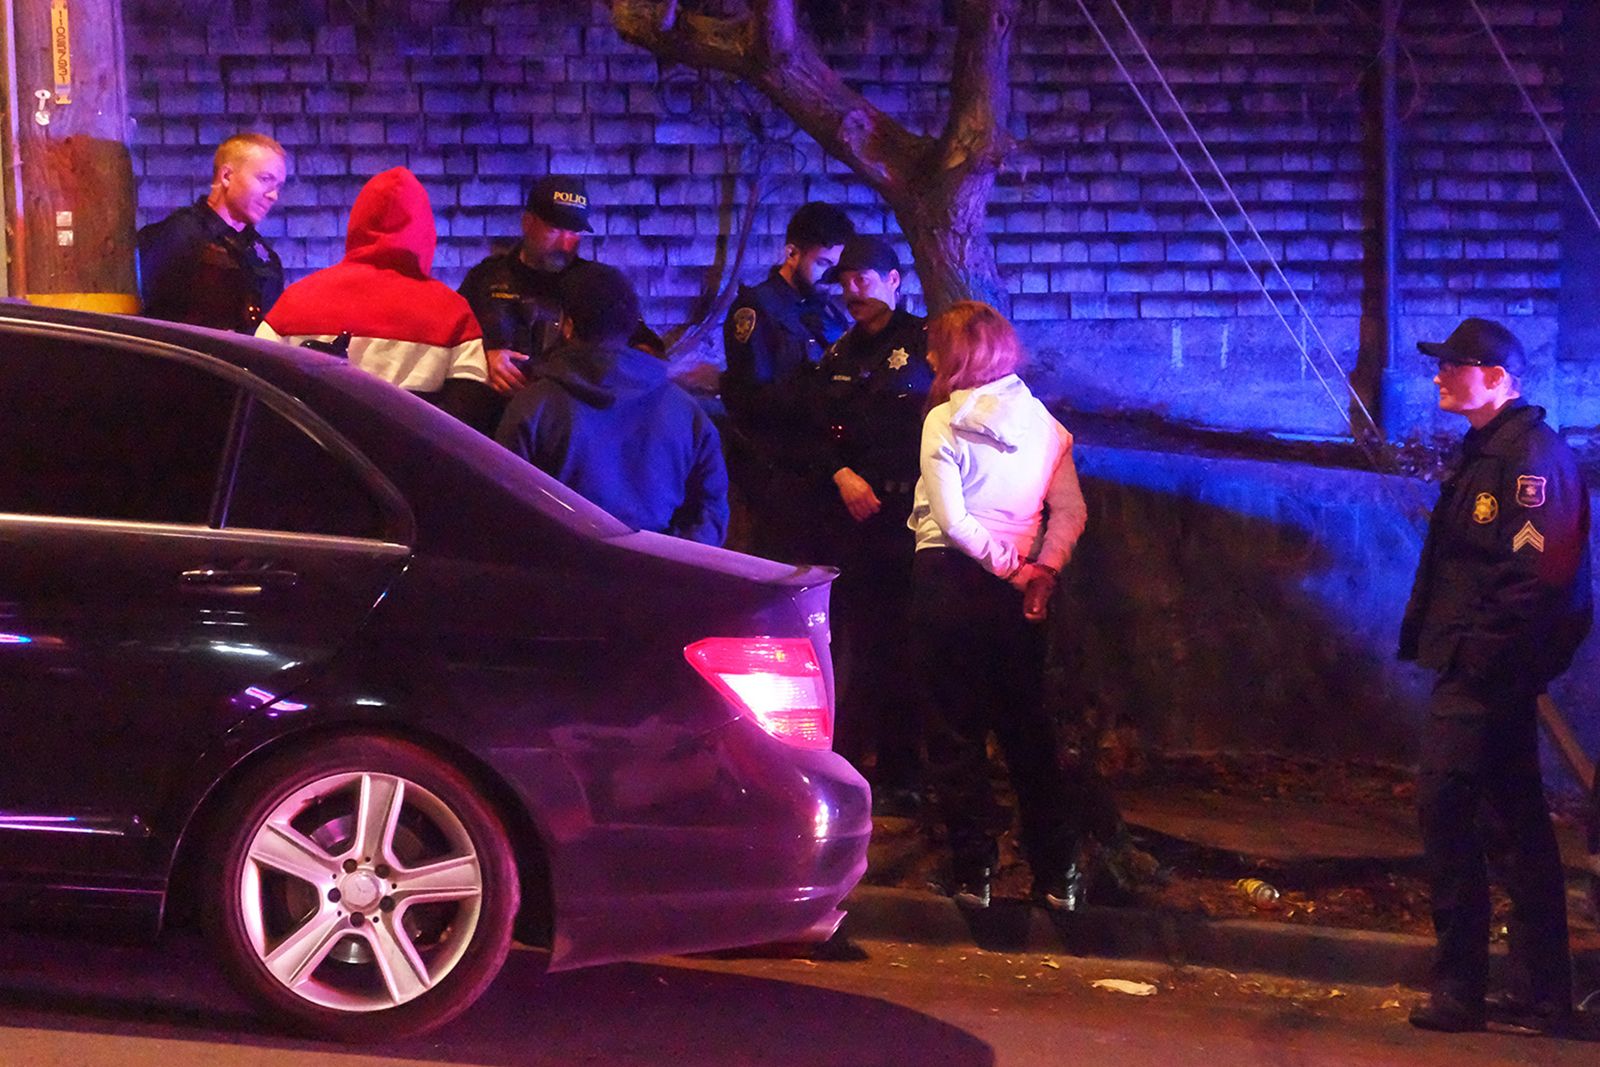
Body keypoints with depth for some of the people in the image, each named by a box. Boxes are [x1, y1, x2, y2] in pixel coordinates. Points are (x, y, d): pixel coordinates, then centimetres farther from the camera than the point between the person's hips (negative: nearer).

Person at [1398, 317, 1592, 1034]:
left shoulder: (1530, 453, -15)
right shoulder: (1487, 450, 18)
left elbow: (1539, 567, -23)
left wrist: (1486, 651, -23)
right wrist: (1436, 637, 14)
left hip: (1486, 671, -11)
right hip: (1483, 670, 11)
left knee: (1445, 808, -10)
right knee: (1518, 816, 12)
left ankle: (1459, 987, -6)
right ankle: (1542, 993, 19)